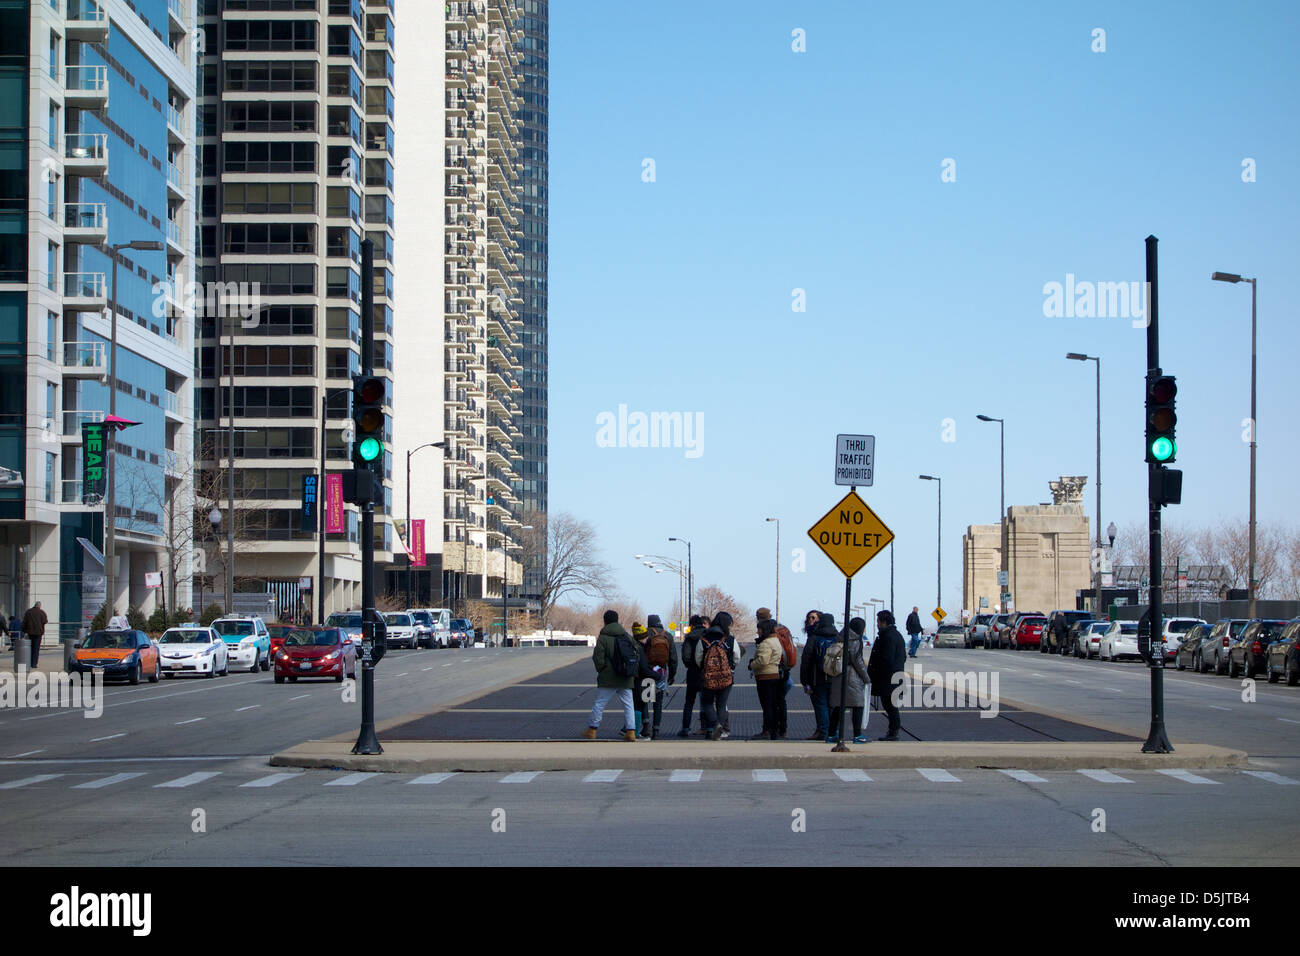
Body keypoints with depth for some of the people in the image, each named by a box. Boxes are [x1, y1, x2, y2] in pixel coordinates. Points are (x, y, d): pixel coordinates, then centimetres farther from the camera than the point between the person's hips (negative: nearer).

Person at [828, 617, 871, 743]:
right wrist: (866, 677, -4)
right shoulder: (855, 641, -10)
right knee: (858, 705, 1)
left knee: (837, 706, 11)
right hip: (852, 676, -7)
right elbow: (857, 660, -13)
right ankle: (857, 735, -1)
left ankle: (831, 735, 11)